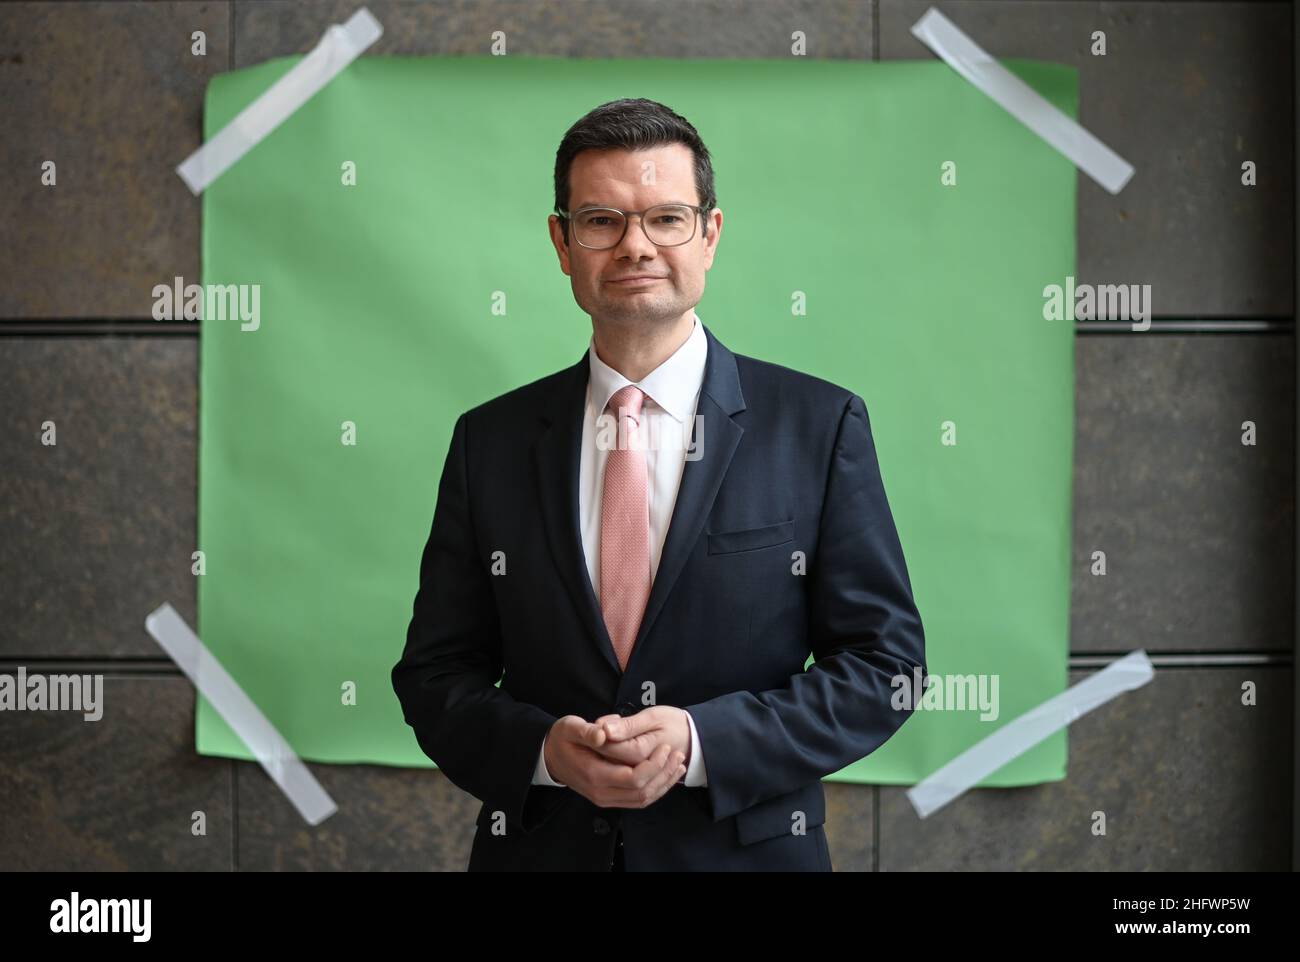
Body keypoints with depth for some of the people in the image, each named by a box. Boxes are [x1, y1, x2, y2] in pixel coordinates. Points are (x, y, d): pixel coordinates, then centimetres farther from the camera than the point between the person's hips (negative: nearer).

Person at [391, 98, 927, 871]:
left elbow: (885, 661, -6)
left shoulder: (821, 426, -5)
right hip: (540, 846, 2)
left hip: (749, 848, -1)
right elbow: (435, 671, 3)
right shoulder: (490, 442, 0)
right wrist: (542, 747, -16)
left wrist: (702, 742, -18)